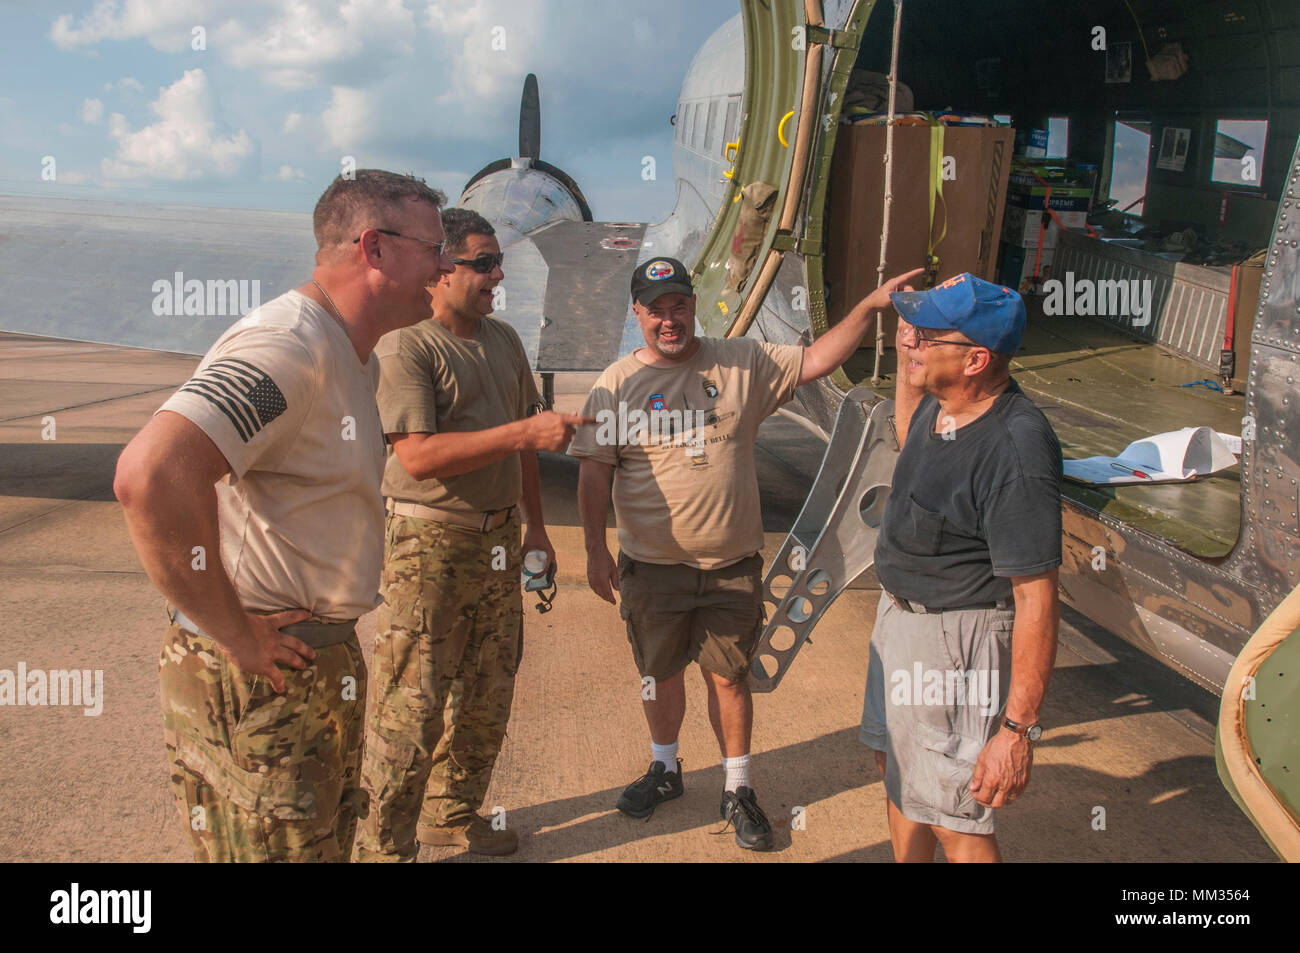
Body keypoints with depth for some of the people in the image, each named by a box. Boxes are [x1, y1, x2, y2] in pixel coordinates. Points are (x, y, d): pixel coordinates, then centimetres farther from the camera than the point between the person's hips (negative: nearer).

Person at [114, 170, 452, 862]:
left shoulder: (355, 357, 11)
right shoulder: (289, 345, -24)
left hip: (323, 656, 10)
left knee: (331, 837, 25)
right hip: (256, 677, -10)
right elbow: (150, 476, -37)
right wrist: (234, 635, -26)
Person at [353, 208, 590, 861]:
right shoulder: (405, 347, -13)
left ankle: (453, 813, 35)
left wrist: (535, 525, 17)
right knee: (410, 709, -1)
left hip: (499, 539, 8)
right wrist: (524, 433, -26)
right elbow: (418, 457, -23)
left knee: (487, 696, 16)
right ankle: (383, 846, 16)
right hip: (430, 545, -7)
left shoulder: (503, 340, 12)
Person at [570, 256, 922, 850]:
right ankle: (665, 769, 41)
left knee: (728, 677, 10)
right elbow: (594, 471, -4)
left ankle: (738, 789, 29)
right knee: (660, 675, 16)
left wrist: (870, 306, -9)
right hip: (652, 566, 0)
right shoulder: (617, 385, -3)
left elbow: (816, 361, 2)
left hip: (733, 566, 0)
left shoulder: (743, 364, 0)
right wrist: (596, 550, -7)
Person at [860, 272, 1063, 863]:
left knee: (952, 819, 3)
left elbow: (1037, 602, -28)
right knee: (895, 767, 26)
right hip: (898, 614, 10)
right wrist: (906, 357, 13)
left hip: (956, 638, -9)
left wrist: (1018, 730, -26)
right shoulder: (940, 404, -2)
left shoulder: (1015, 450, -30)